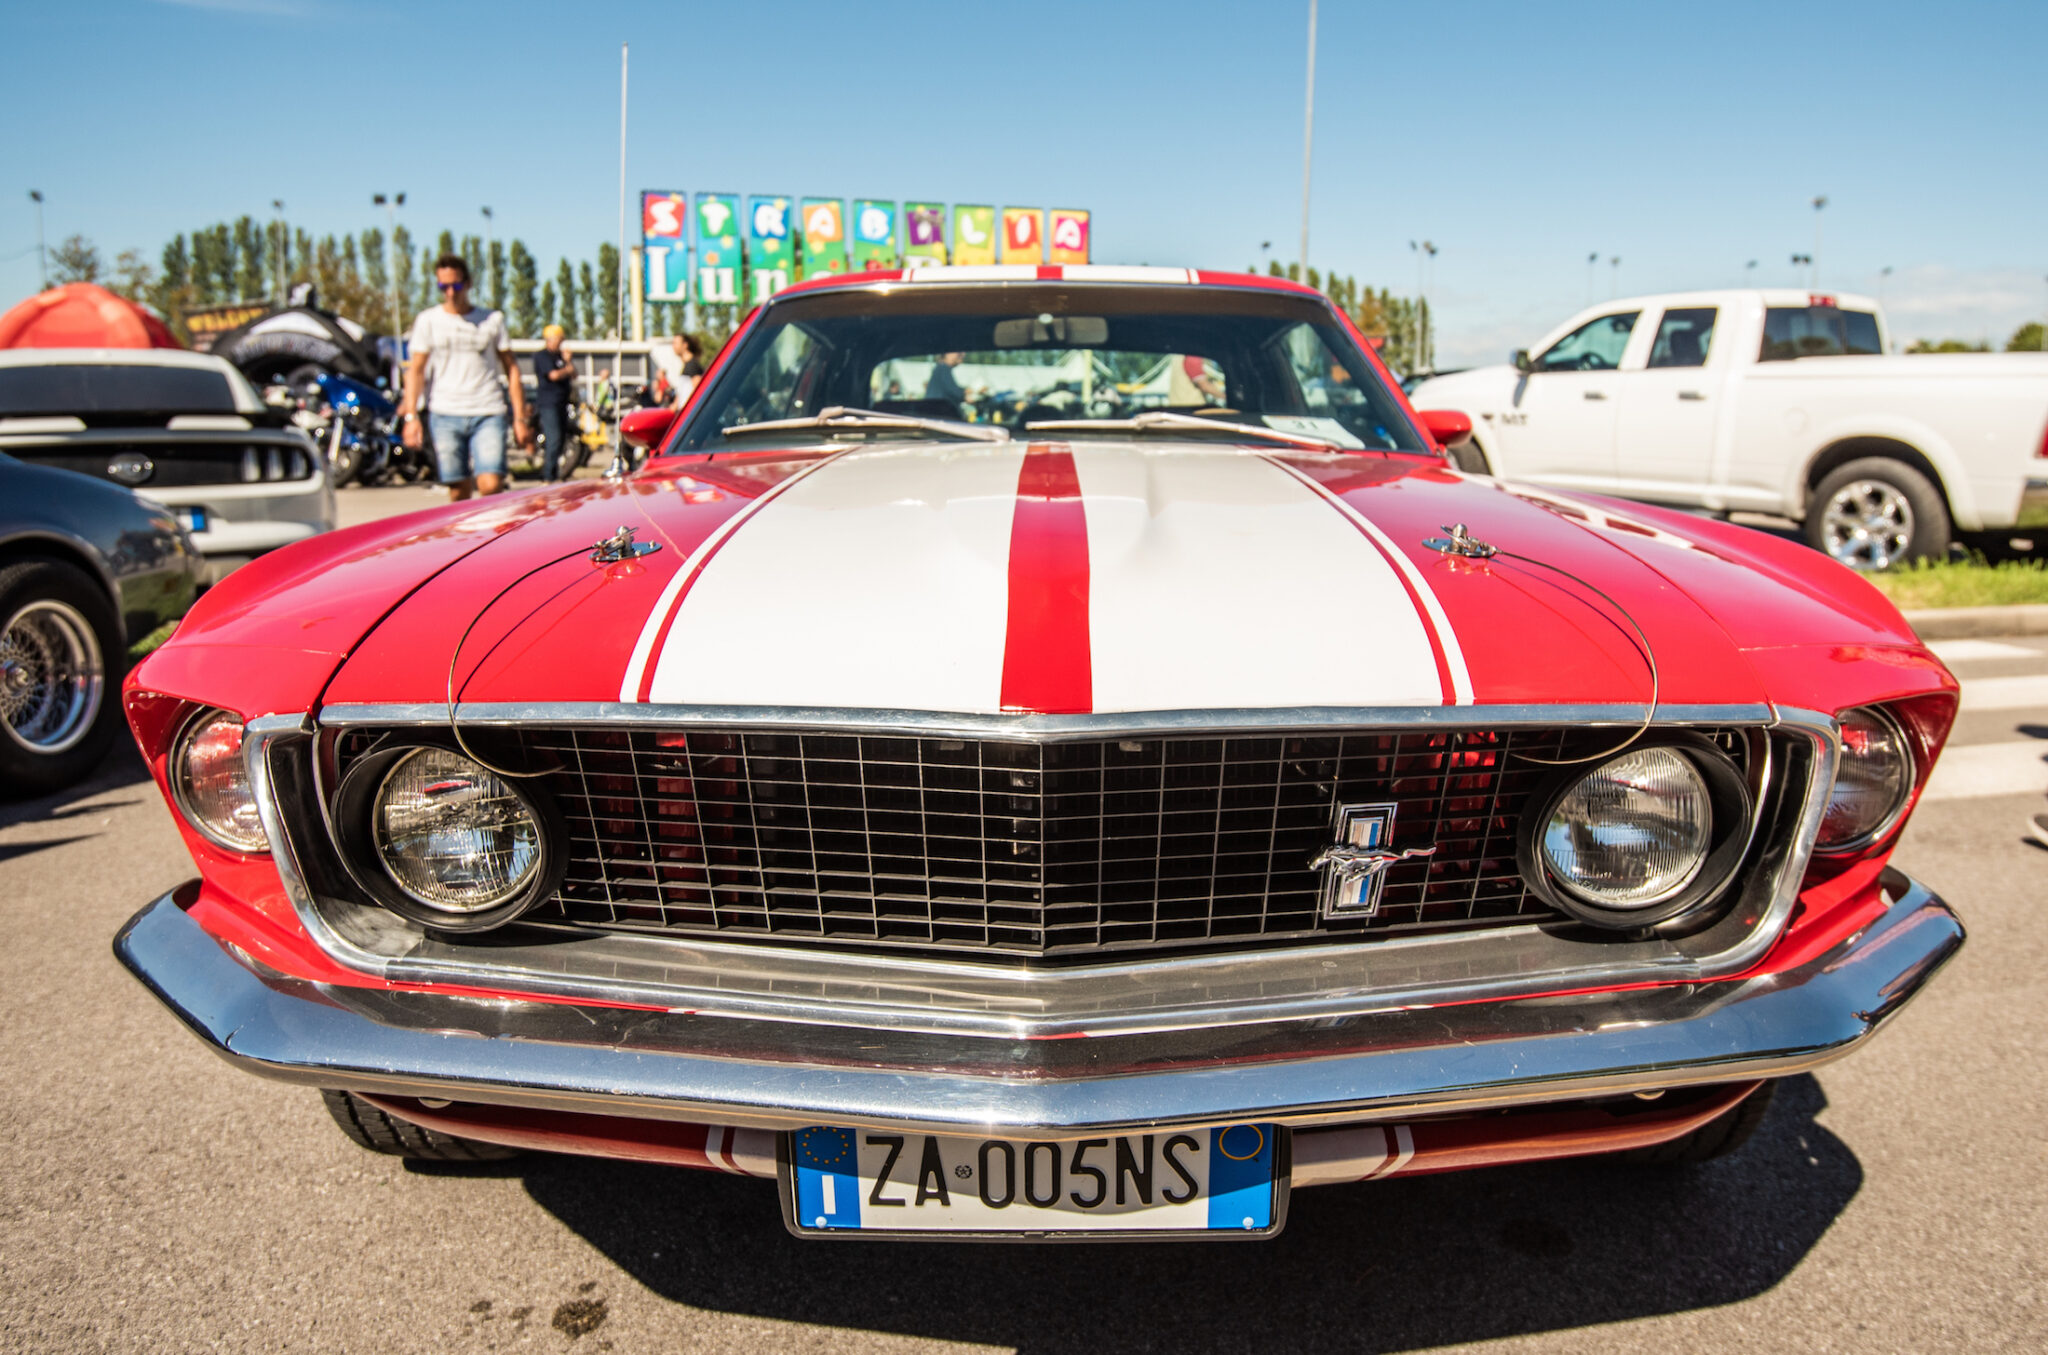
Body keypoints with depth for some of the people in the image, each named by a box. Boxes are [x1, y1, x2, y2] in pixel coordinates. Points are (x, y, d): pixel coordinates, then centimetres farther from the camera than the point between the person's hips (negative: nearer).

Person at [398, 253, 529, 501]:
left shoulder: (493, 319, 10)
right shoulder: (428, 320, 10)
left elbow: (511, 369, 10)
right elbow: (416, 370, 9)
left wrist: (519, 418, 4)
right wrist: (411, 416, -2)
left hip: (488, 414, -1)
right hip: (445, 415, 1)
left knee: (490, 486, -16)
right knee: (458, 491, -1)